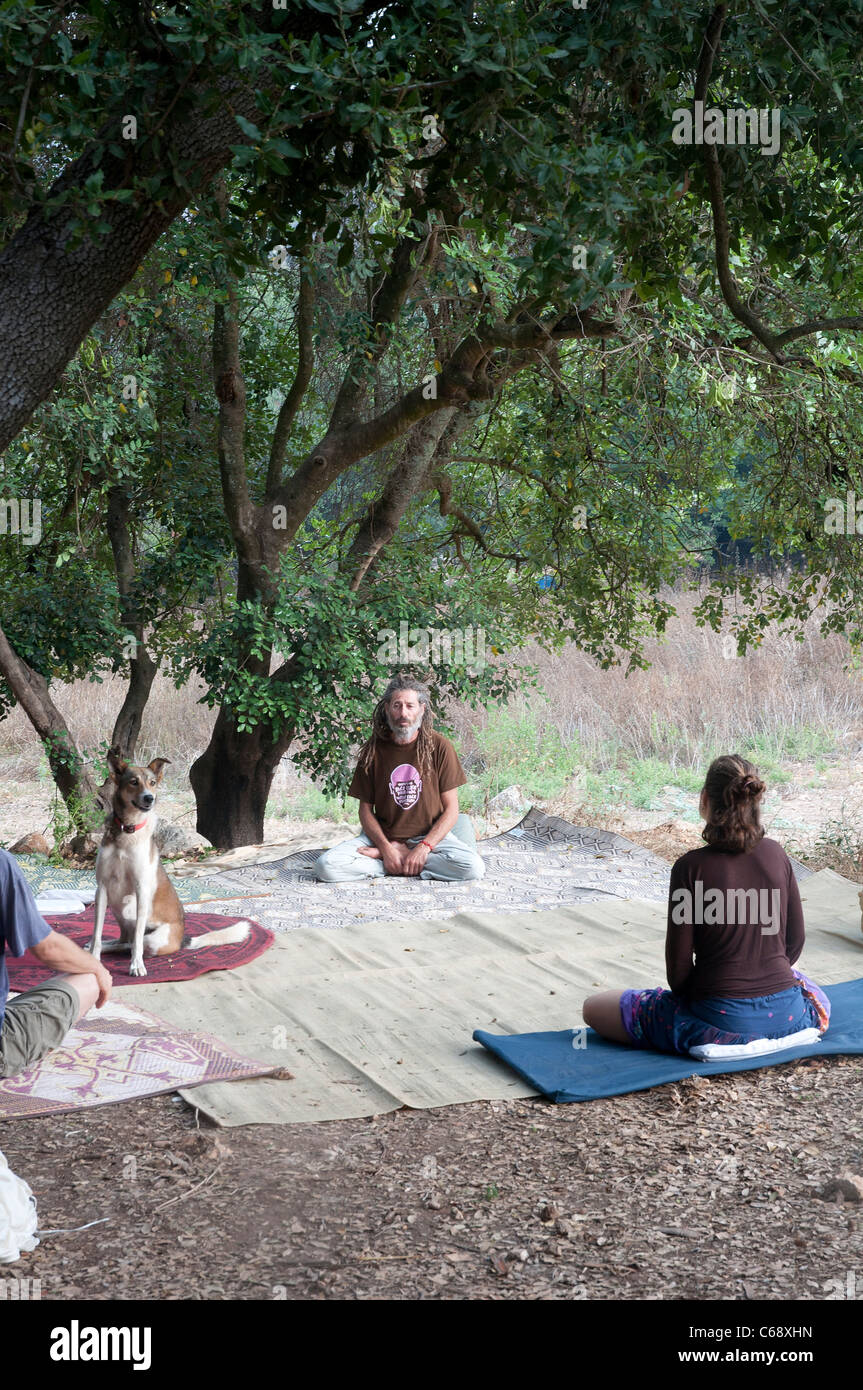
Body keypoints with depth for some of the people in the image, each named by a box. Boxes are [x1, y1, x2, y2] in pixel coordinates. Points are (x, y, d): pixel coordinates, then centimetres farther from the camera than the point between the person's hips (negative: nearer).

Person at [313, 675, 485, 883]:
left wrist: (423, 848, -18)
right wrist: (386, 848, -16)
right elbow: (365, 809, 2)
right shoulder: (373, 750, 0)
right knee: (326, 866, -24)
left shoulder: (439, 747, -4)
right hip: (382, 836, 0)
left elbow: (451, 810, -4)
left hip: (430, 835, 0)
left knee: (473, 867, -31)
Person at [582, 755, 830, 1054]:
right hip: (786, 1016, 5)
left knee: (593, 1007, 11)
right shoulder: (776, 855, -3)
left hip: (722, 1022, -5)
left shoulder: (691, 867, -16)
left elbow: (679, 966, -11)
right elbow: (795, 940, 7)